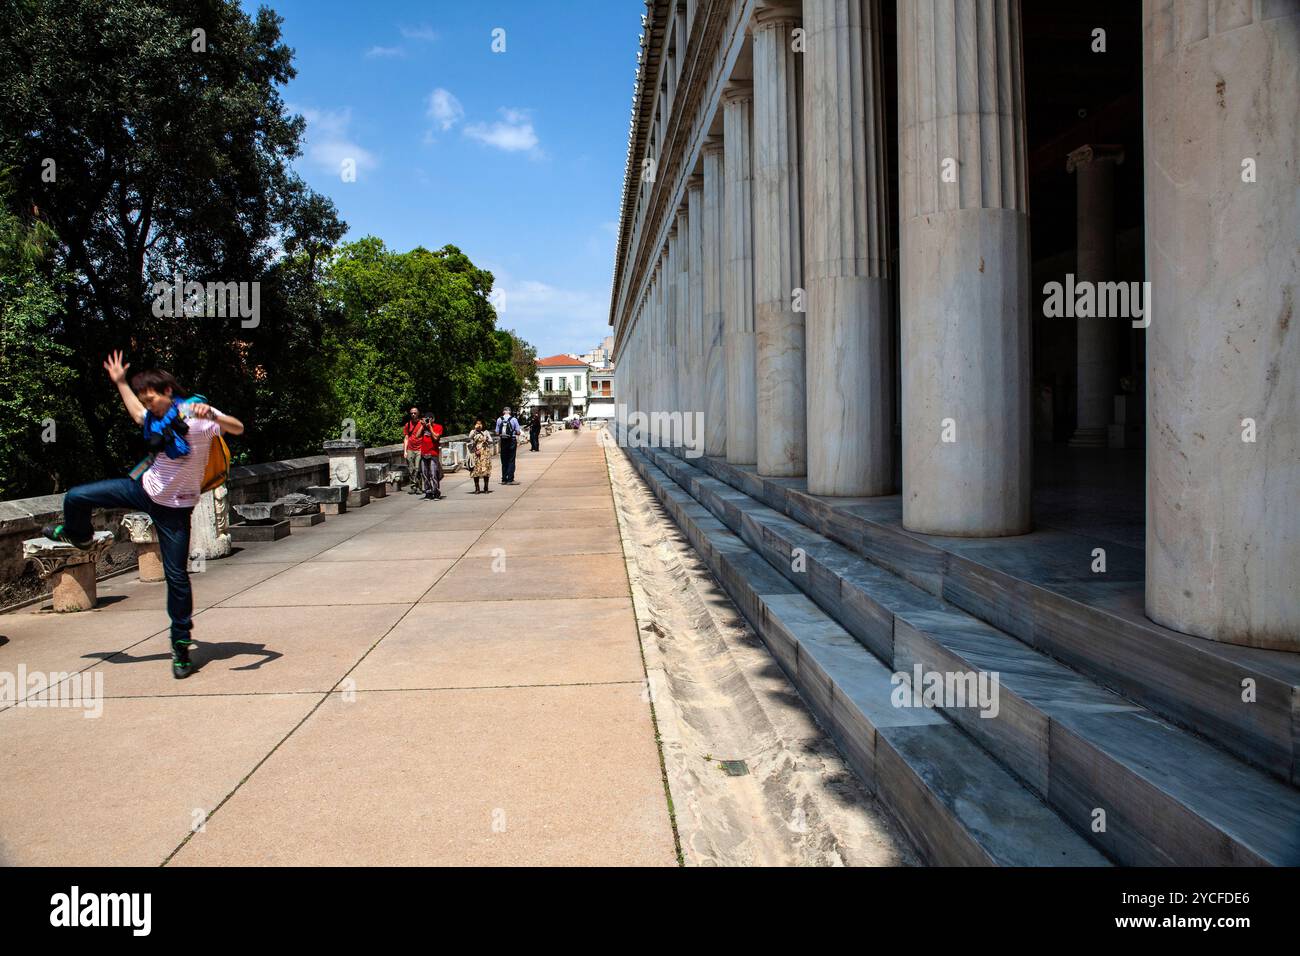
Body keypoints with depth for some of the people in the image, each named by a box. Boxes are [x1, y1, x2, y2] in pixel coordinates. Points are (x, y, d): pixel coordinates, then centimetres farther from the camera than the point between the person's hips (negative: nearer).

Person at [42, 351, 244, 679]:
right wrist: (120, 382, 29)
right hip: (145, 489, 6)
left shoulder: (194, 413, -19)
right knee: (75, 497, 8)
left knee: (177, 575, -5)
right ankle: (77, 536, 45)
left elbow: (238, 428, -32)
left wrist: (212, 416, -51)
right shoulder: (155, 418, 2)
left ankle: (181, 644, 8)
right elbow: (137, 414, 29)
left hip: (175, 507, -6)